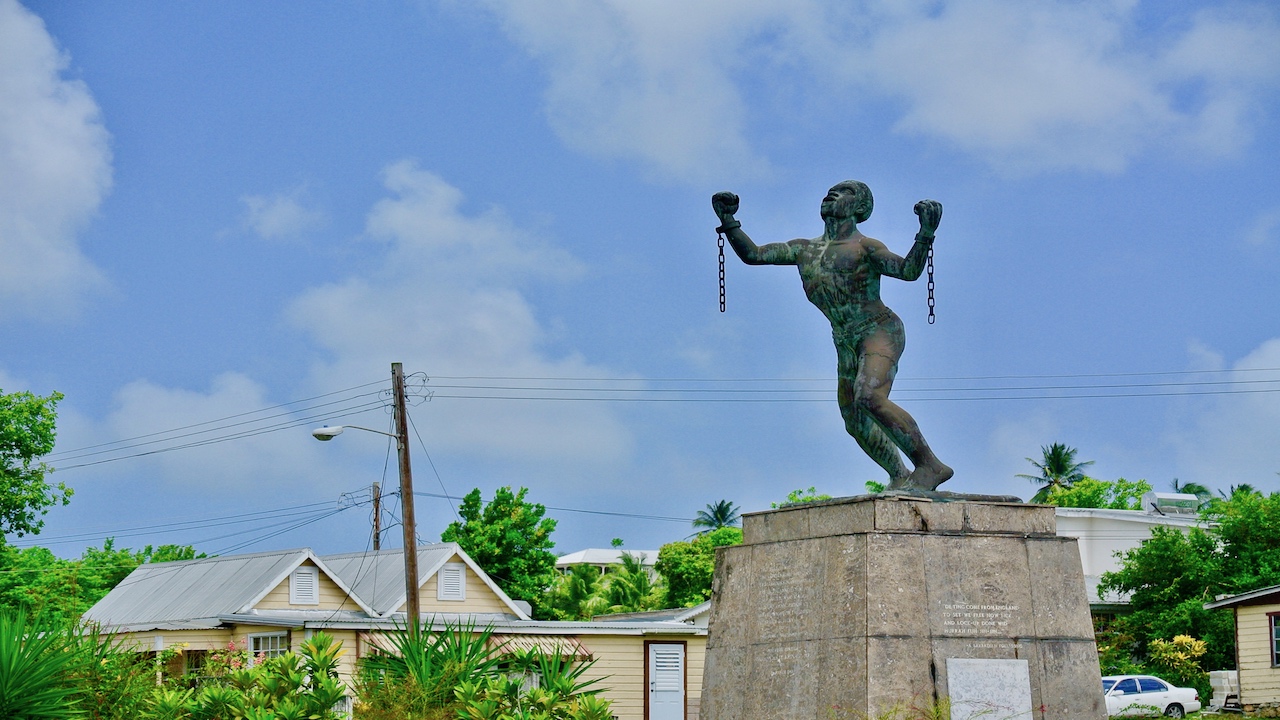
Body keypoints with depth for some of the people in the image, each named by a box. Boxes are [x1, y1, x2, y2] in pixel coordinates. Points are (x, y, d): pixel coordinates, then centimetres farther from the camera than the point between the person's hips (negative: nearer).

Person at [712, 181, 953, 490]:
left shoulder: (865, 247, -5)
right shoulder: (805, 250, 13)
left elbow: (908, 271, -20)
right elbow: (752, 255, 14)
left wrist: (926, 233, -34)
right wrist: (728, 221, 2)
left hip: (881, 330, -7)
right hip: (847, 344, 7)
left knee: (869, 398, -30)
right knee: (856, 424, 10)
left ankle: (930, 465, -24)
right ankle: (901, 477, 30)